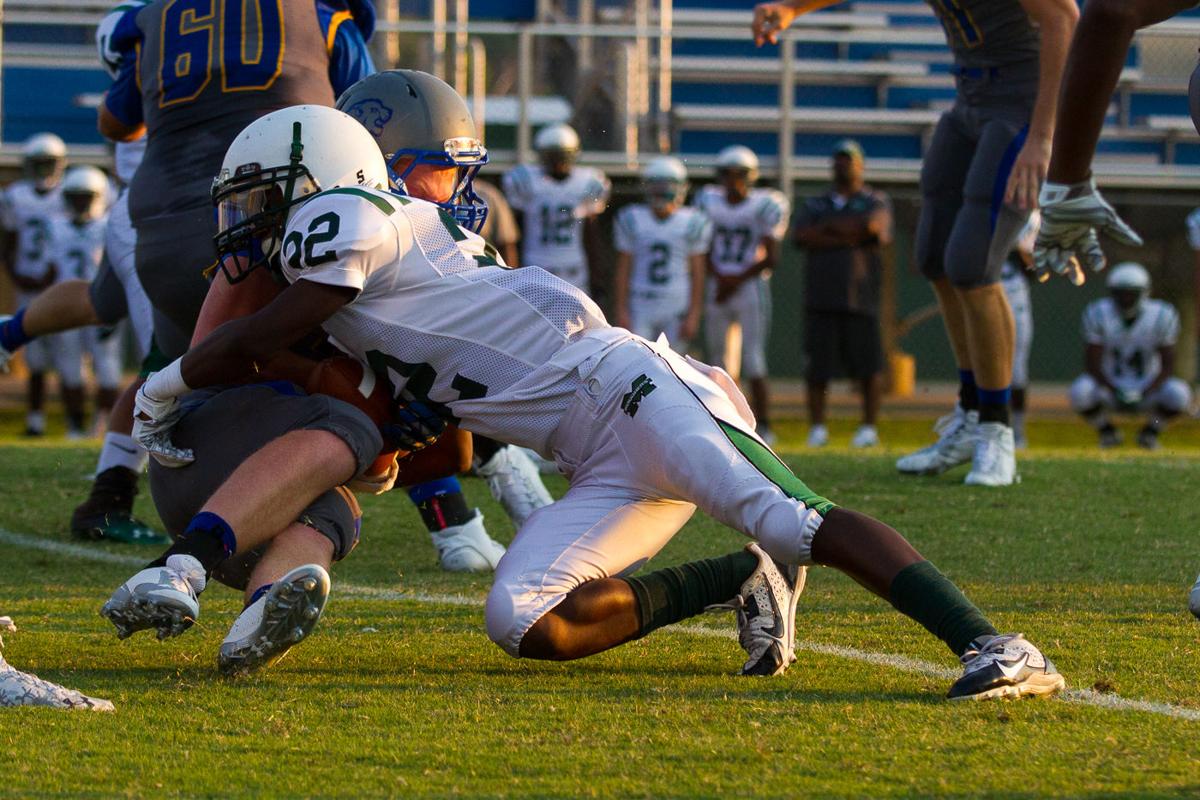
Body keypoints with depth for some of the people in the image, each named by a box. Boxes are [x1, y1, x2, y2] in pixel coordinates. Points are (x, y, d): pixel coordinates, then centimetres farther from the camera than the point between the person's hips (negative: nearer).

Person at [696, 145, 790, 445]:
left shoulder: (764, 206, -5)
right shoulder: (710, 202, 6)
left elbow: (770, 259, -6)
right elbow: (705, 252, 8)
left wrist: (737, 280, -11)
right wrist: (718, 278, -8)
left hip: (751, 287, -4)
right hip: (717, 290, 4)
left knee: (753, 364, -9)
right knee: (721, 364, 6)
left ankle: (763, 428, -5)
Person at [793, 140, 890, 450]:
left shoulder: (875, 201, 10)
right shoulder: (816, 204, 19)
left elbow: (872, 225, -13)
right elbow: (802, 236, 0)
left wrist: (827, 226, -2)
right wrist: (846, 237, -9)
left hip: (860, 295, -3)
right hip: (820, 295, 3)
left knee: (868, 365, -5)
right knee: (818, 365, 1)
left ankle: (869, 427, 1)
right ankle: (817, 427, 6)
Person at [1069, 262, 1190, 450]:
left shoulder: (1162, 315, -14)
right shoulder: (1097, 314, -15)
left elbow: (1168, 366, -10)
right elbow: (1092, 364, -13)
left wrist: (1144, 394, -25)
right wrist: (1116, 391, -29)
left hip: (1147, 387, 0)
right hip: (1109, 387, 0)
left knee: (1178, 394, -31)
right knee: (1080, 391, -33)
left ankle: (1150, 431, 2)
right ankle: (1107, 431, -1)